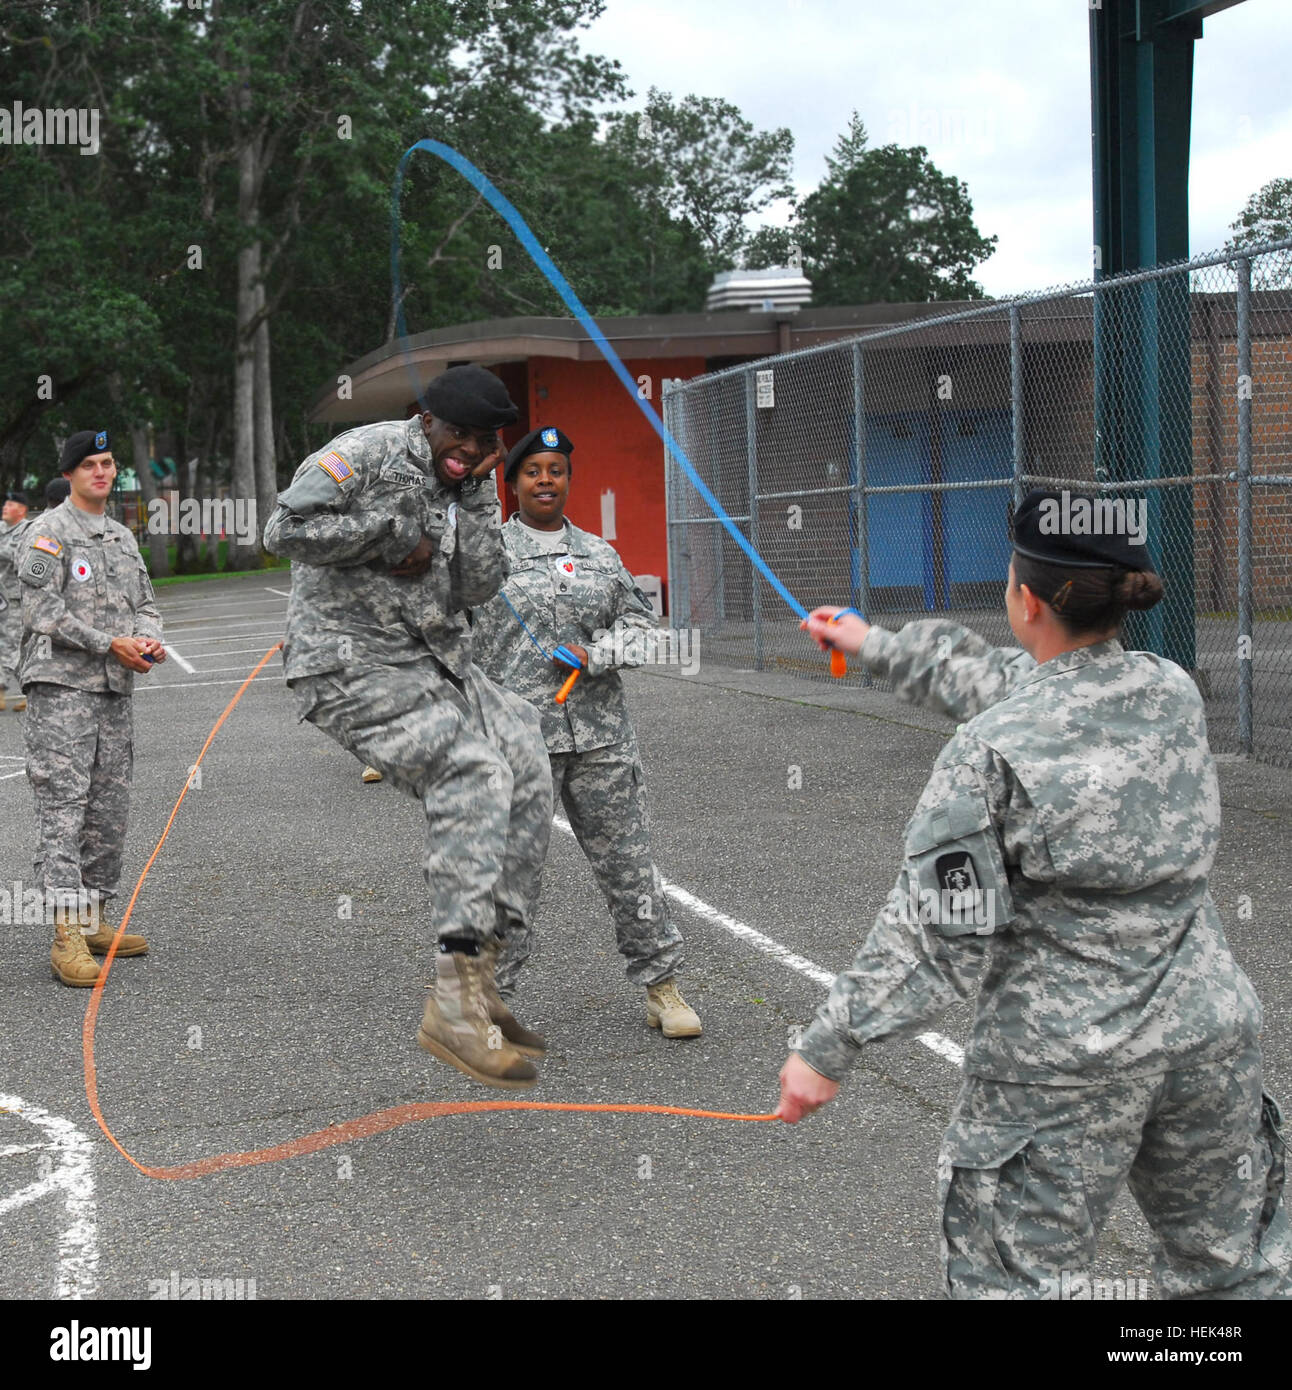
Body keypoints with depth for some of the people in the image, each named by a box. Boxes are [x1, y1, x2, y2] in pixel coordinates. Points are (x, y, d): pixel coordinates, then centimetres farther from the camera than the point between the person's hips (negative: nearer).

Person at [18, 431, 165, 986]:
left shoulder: (123, 538, 19)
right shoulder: (47, 533, -4)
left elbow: (144, 602, 19)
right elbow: (44, 610, -12)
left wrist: (149, 638, -4)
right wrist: (110, 643, -16)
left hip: (114, 689, 7)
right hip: (60, 685, -7)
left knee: (110, 810, 8)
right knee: (63, 806, -12)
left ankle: (94, 920, 18)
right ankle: (67, 938, -17)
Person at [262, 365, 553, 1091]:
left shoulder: (468, 485, 14)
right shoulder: (368, 453, -8)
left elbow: (478, 588, 4)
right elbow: (288, 528, -19)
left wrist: (479, 492, -3)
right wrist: (393, 539, -13)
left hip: (436, 662, 8)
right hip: (354, 664, -8)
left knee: (527, 764, -5)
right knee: (473, 773, -24)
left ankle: (481, 976, -1)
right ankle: (456, 1001, -28)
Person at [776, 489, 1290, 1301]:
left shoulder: (991, 755, -18)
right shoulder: (1173, 692, 1)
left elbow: (936, 936, -16)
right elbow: (1013, 688, 17)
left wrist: (828, 1051, -6)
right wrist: (878, 646, 28)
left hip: (1064, 1062, -6)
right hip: (1211, 1036, 6)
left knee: (1012, 1281, 8)